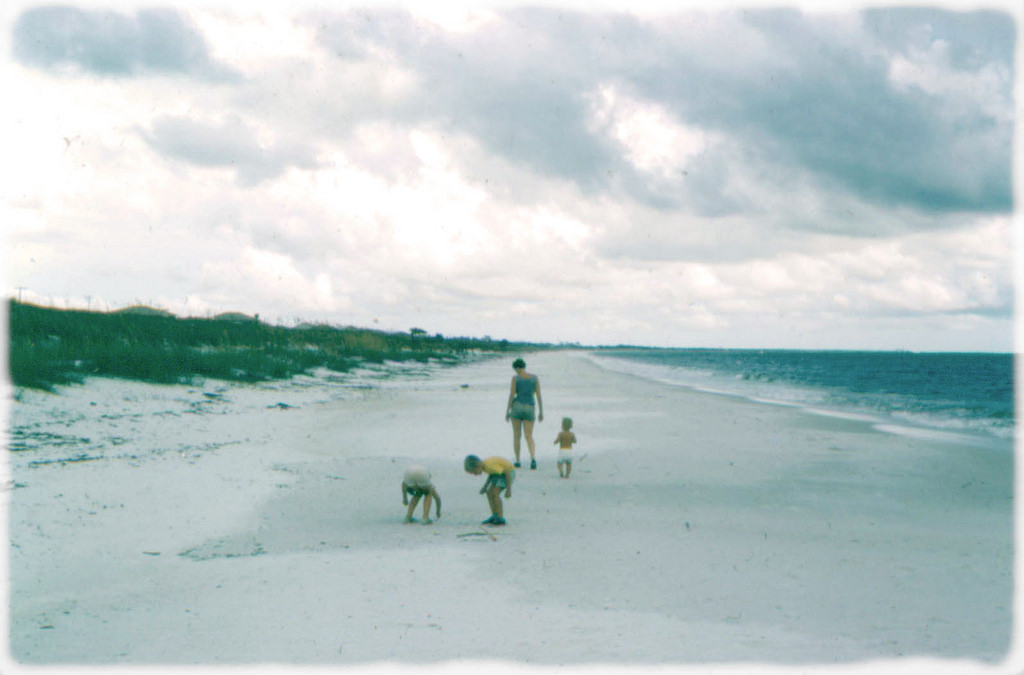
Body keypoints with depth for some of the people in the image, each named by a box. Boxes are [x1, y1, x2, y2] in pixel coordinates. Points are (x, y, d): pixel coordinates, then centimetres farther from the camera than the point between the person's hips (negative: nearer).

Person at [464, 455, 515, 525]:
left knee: (495, 494, -17)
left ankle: (500, 519, -13)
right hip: (501, 473, 9)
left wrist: (508, 489, -24)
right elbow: (491, 473, 15)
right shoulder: (483, 465, -4)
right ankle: (495, 516, 8)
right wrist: (485, 486, 5)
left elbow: (507, 472, -26)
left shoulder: (489, 465, -30)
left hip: (509, 471, -9)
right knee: (489, 492, 2)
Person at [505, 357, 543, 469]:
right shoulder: (535, 377, 2)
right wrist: (541, 412, 7)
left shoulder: (515, 378, -6)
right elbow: (539, 395, 2)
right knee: (529, 437, 2)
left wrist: (507, 411, 0)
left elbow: (512, 395, -8)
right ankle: (533, 458, -23)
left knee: (516, 435, 13)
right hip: (529, 409, 2)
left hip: (517, 406, -2)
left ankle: (517, 461, 14)